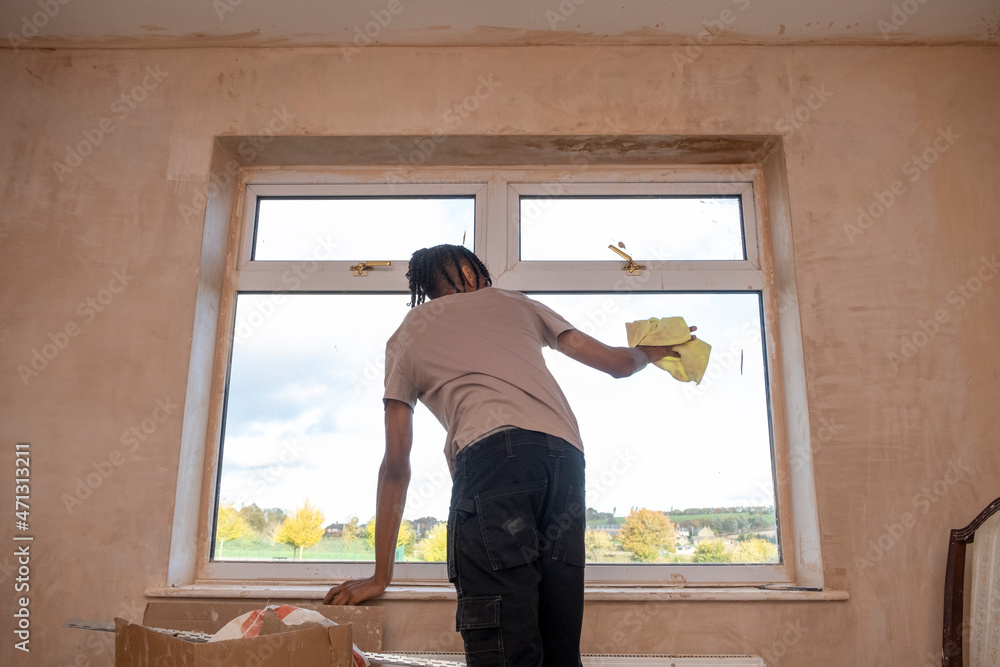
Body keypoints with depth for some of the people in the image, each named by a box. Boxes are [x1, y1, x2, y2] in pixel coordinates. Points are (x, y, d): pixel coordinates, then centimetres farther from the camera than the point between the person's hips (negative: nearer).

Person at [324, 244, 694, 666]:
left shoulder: (407, 335, 26)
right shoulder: (514, 303, 32)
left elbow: (396, 464, 21)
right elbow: (616, 363, 32)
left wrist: (381, 575, 26)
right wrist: (648, 353, 56)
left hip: (490, 453, -3)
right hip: (564, 455, 4)